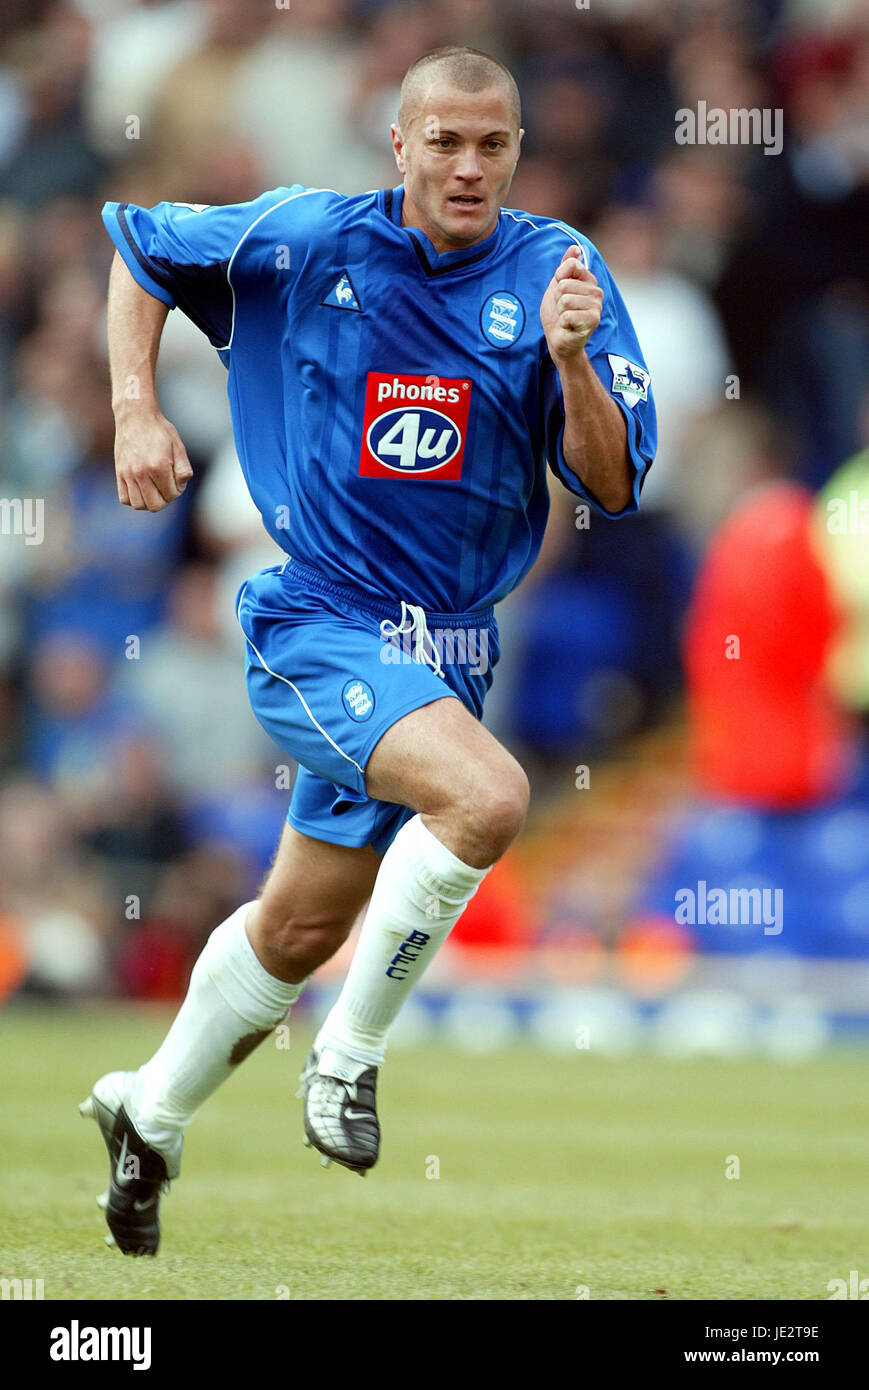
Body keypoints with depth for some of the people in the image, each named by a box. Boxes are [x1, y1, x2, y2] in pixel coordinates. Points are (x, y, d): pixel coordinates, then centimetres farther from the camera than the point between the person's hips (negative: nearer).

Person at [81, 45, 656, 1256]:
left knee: (302, 931, 15)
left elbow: (613, 488, -10)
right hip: (318, 624, -4)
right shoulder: (306, 240, -9)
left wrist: (572, 360, -27)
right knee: (488, 795, -31)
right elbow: (137, 243, 9)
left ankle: (150, 1113, 40)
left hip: (449, 647, 4)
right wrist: (136, 411, -2)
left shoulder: (555, 271, -5)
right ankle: (351, 1055, -12)